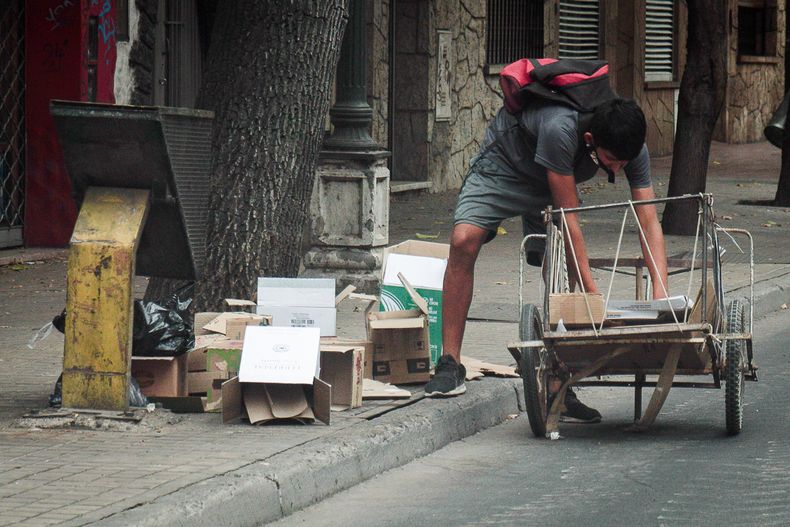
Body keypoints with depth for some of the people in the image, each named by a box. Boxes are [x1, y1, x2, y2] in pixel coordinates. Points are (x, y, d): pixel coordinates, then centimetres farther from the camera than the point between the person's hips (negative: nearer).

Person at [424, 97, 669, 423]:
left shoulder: (632, 148, -26)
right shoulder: (560, 130, -42)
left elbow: (649, 222, -25)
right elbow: (568, 216, -37)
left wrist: (660, 290, -37)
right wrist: (591, 291, -35)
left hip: (553, 186, 5)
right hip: (502, 168, -5)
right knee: (464, 241, -27)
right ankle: (450, 363, -21)